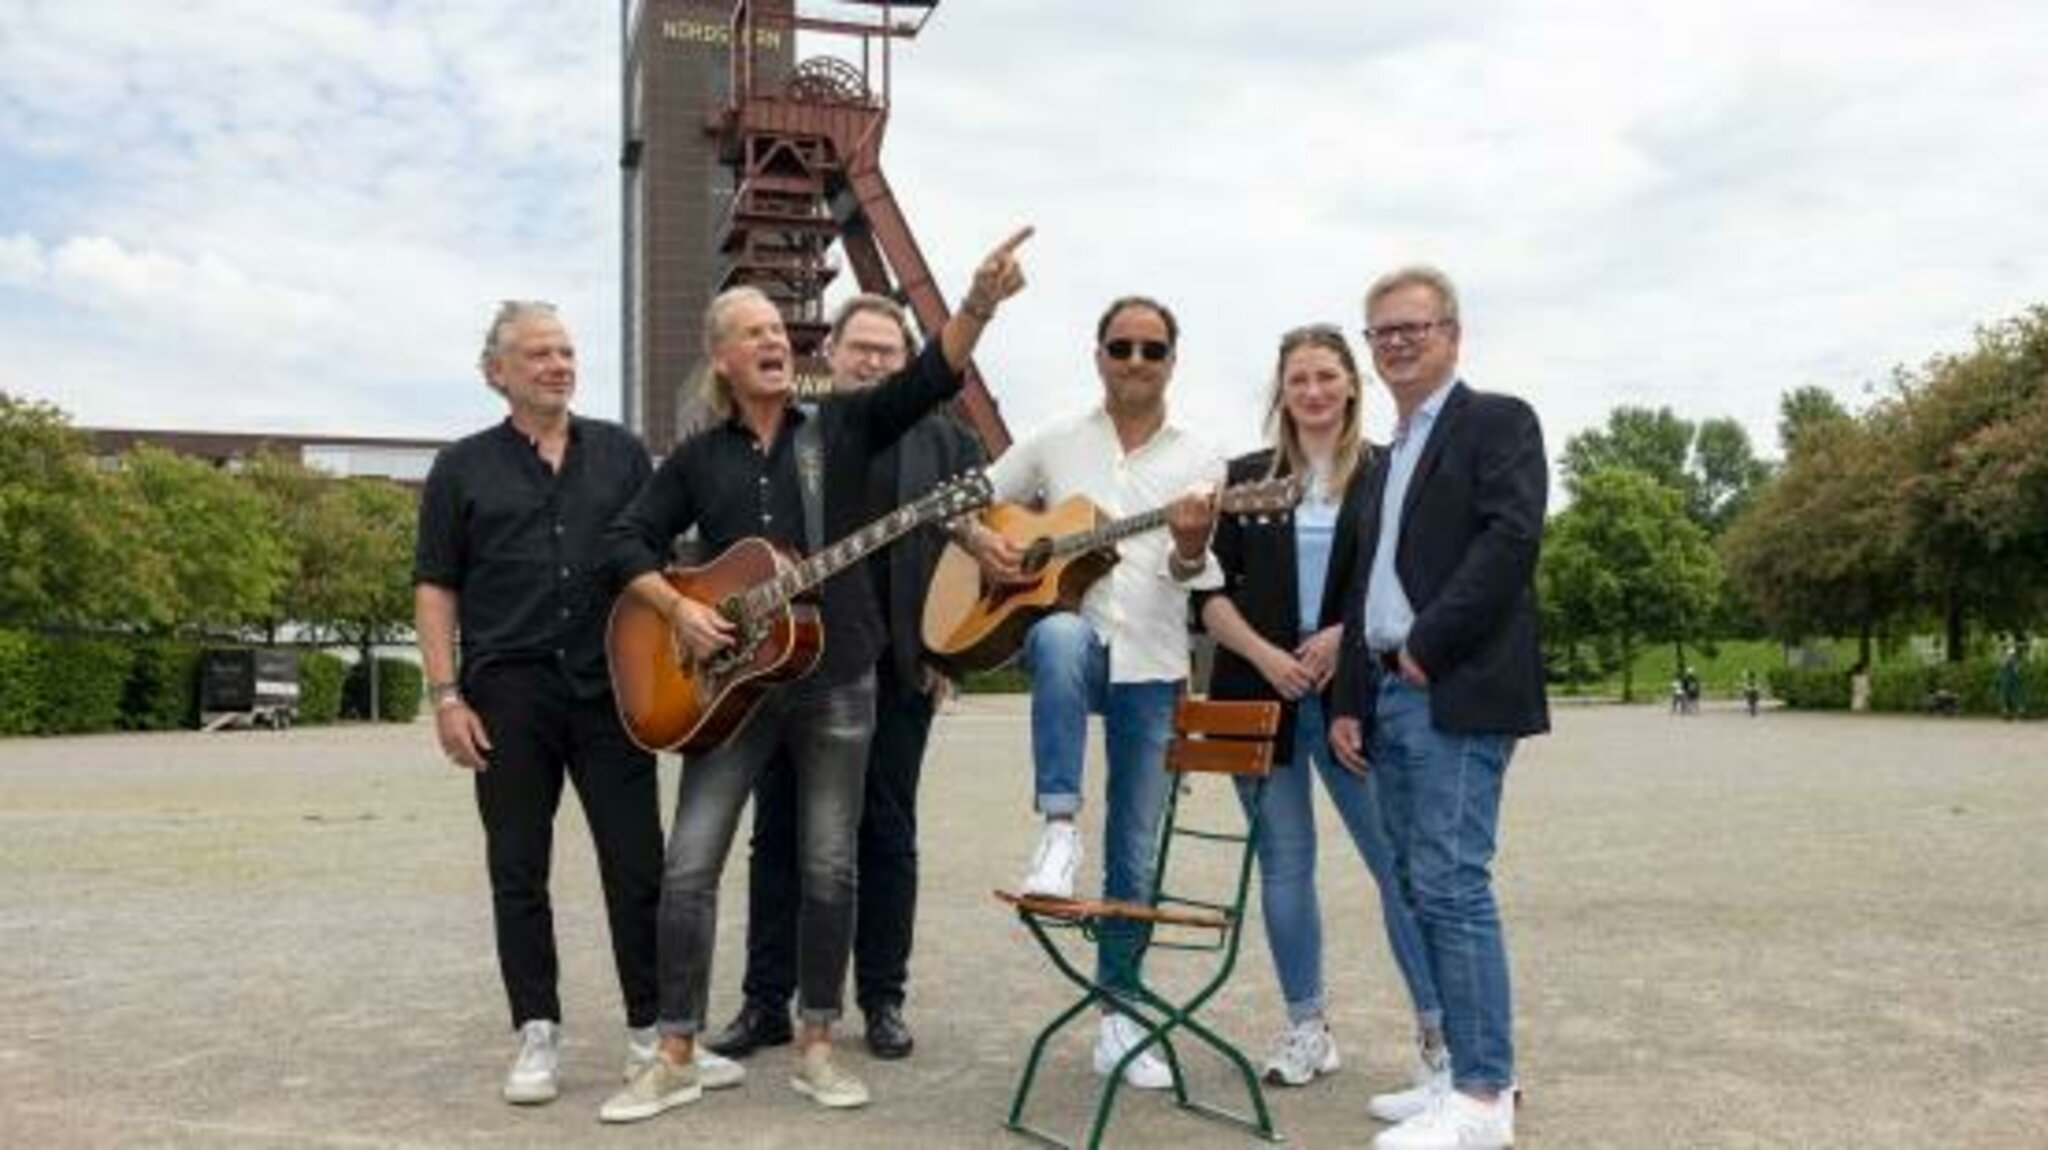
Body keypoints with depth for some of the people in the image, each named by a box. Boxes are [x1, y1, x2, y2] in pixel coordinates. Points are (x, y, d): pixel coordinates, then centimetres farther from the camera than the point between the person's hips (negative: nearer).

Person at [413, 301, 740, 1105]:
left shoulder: (620, 453, 10)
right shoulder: (463, 467, 6)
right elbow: (436, 589, 4)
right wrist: (445, 695, -5)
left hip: (611, 687, 1)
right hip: (507, 692, -1)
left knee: (638, 864, 2)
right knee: (518, 872, 6)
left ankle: (652, 1031, 12)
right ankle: (538, 1035, 16)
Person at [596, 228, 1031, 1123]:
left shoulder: (843, 426, 4)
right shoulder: (698, 457, 8)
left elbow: (932, 378, -10)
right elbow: (628, 539, 8)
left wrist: (979, 303, -25)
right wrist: (677, 610, -8)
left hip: (837, 679, -1)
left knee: (828, 867, 4)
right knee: (689, 865, -1)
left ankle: (816, 1049, 18)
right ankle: (676, 1058, 10)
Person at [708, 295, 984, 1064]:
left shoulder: (946, 440, 7)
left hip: (900, 667, 0)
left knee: (887, 833, 7)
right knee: (779, 831, 5)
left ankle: (882, 1000, 18)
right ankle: (767, 1001, 15)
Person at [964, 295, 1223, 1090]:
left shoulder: (1199, 461, 6)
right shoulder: (1054, 445, 9)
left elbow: (1196, 579, -1)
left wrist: (1190, 551, -24)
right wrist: (982, 540, -6)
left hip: (1152, 665, 1)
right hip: (1074, 634, -1)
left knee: (1135, 852, 4)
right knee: (1060, 638, -40)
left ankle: (1118, 1013, 17)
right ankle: (1058, 831, -36)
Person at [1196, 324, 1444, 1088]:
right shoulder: (1246, 476, 8)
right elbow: (1211, 593, 5)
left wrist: (1348, 634, -14)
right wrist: (1264, 655, -10)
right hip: (1260, 691, 2)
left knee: (1402, 857, -3)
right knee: (1284, 862, 8)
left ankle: (1438, 1025, 11)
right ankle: (1306, 1029, 19)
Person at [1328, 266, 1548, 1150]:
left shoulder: (1498, 421, 0)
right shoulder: (1387, 458, 23)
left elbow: (1512, 536, -15)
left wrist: (1429, 646, -16)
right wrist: (1350, 701, 15)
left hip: (1458, 693, -8)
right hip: (1392, 695, 8)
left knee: (1453, 887, -10)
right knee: (1421, 891, 9)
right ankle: (1465, 1072, 17)